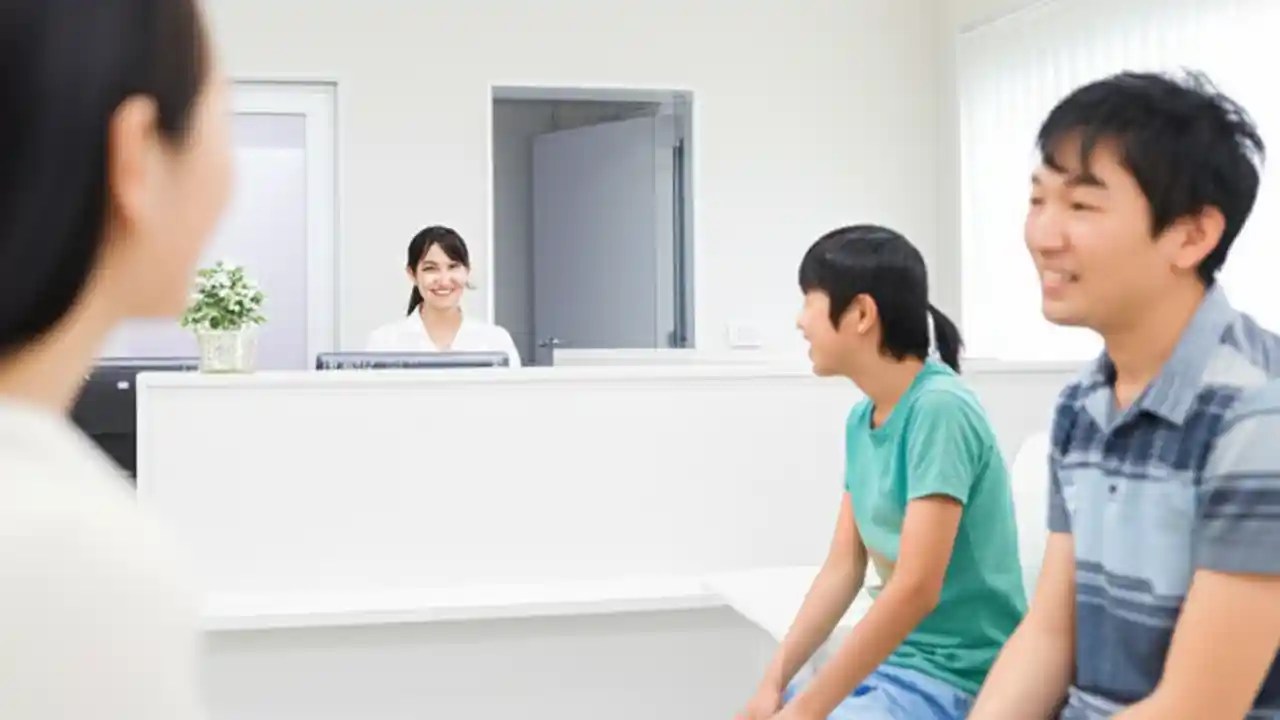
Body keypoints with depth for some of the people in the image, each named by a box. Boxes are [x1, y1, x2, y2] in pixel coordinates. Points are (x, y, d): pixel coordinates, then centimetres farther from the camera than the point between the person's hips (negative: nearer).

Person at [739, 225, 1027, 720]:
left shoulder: (940, 409, -19)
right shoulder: (862, 420, 6)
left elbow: (916, 589, -23)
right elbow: (842, 568, 7)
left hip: (956, 679, -7)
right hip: (891, 659, 7)